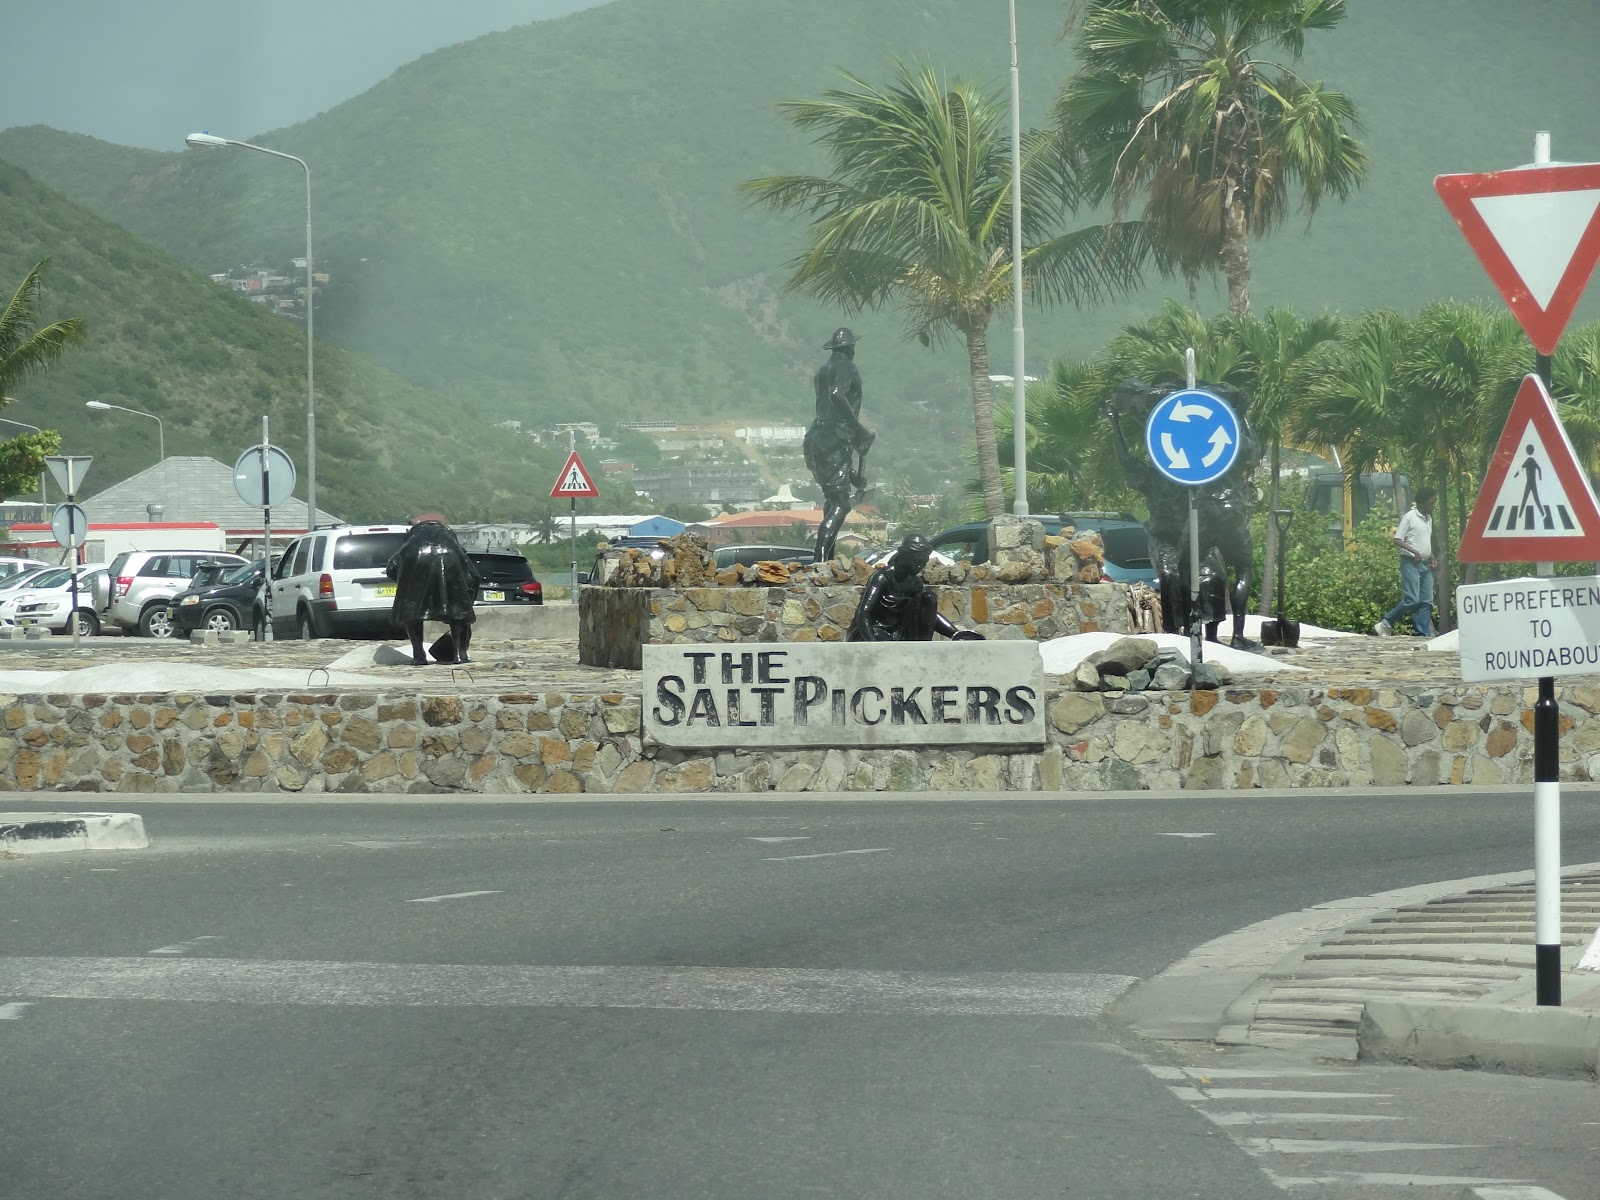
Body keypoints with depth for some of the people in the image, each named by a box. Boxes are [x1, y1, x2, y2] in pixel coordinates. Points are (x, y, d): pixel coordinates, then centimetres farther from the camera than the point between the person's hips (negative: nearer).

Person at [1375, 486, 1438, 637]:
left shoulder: (1428, 518, 15)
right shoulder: (1410, 517, -9)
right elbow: (1397, 540, -11)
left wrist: (1431, 557, 10)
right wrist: (1414, 551, -22)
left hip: (1425, 564, 8)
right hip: (1411, 563, -8)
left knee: (1427, 601, 2)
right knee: (1411, 600, -14)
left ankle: (1423, 634, 1)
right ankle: (1385, 624, -2)